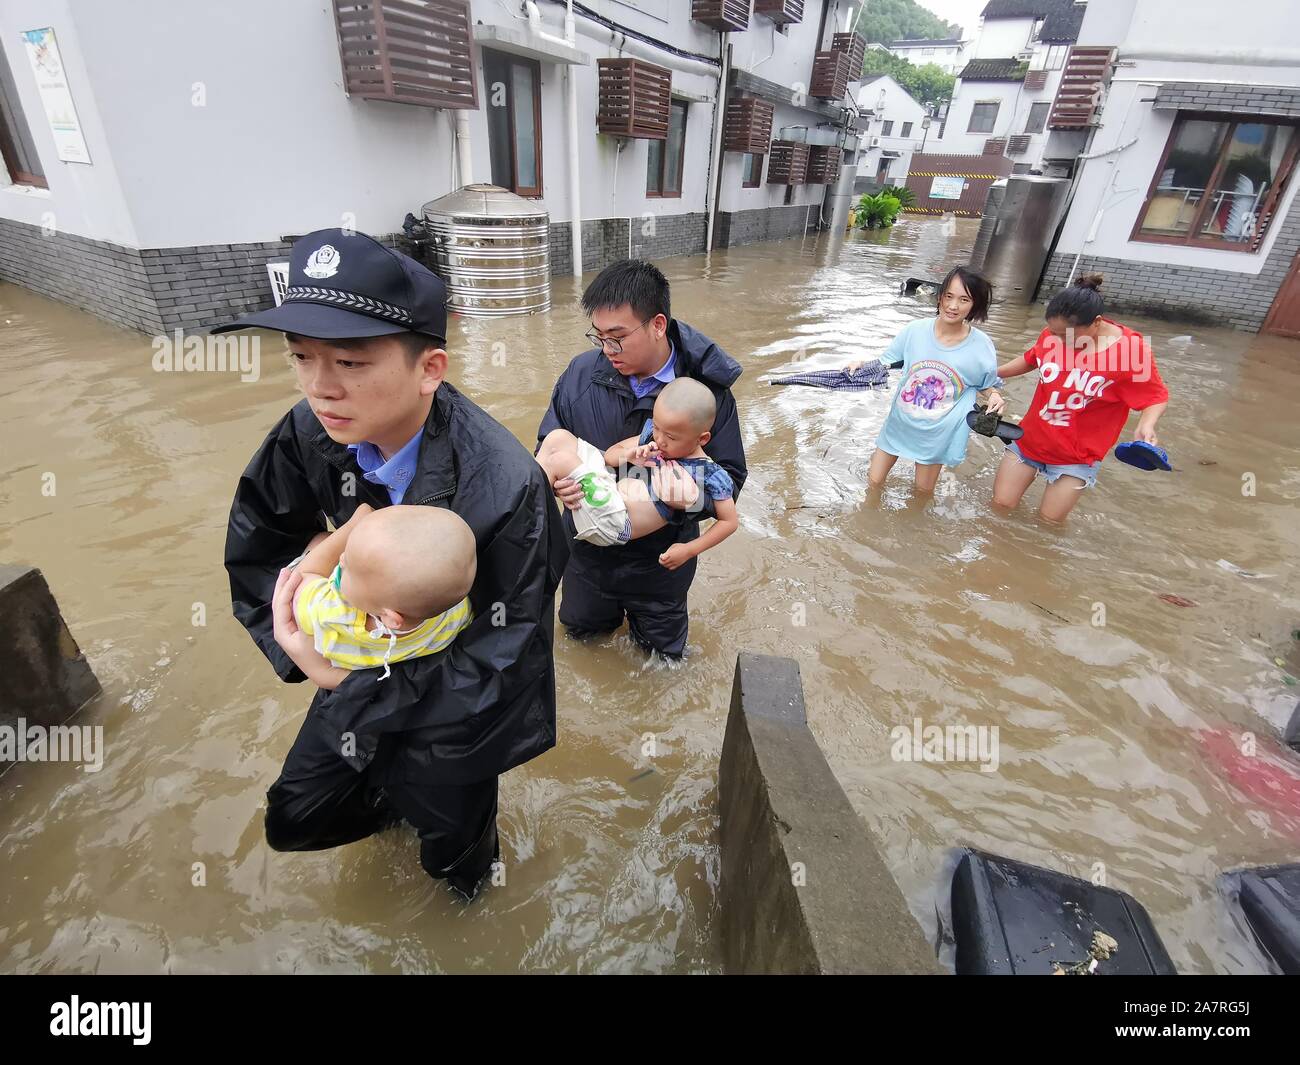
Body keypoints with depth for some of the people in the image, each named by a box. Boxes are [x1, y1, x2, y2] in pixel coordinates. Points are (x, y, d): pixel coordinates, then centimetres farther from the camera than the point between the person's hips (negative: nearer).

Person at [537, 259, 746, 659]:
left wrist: (693, 500, -39)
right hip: (588, 546, 3)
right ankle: (611, 609, 61)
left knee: (662, 650, 23)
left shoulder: (707, 389, -21)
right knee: (579, 627, 29)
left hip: (660, 558, -2)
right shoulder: (581, 373, -14)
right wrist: (556, 479, -24)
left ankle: (647, 618, 56)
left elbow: (730, 476, -15)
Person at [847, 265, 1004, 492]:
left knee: (924, 490, 16)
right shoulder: (915, 330, -15)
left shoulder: (981, 345, -15)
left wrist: (994, 396, -19)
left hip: (939, 431, 0)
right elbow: (883, 364, -2)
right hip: (900, 422, 1)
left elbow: (988, 384, 2)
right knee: (874, 481, 11)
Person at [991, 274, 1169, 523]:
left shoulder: (1133, 350, -19)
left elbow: (1157, 396, -9)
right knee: (1000, 506, 7)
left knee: (1048, 522, 3)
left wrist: (1145, 426, -28)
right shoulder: (1053, 335, -9)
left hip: (1077, 456, -3)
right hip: (1030, 438, 3)